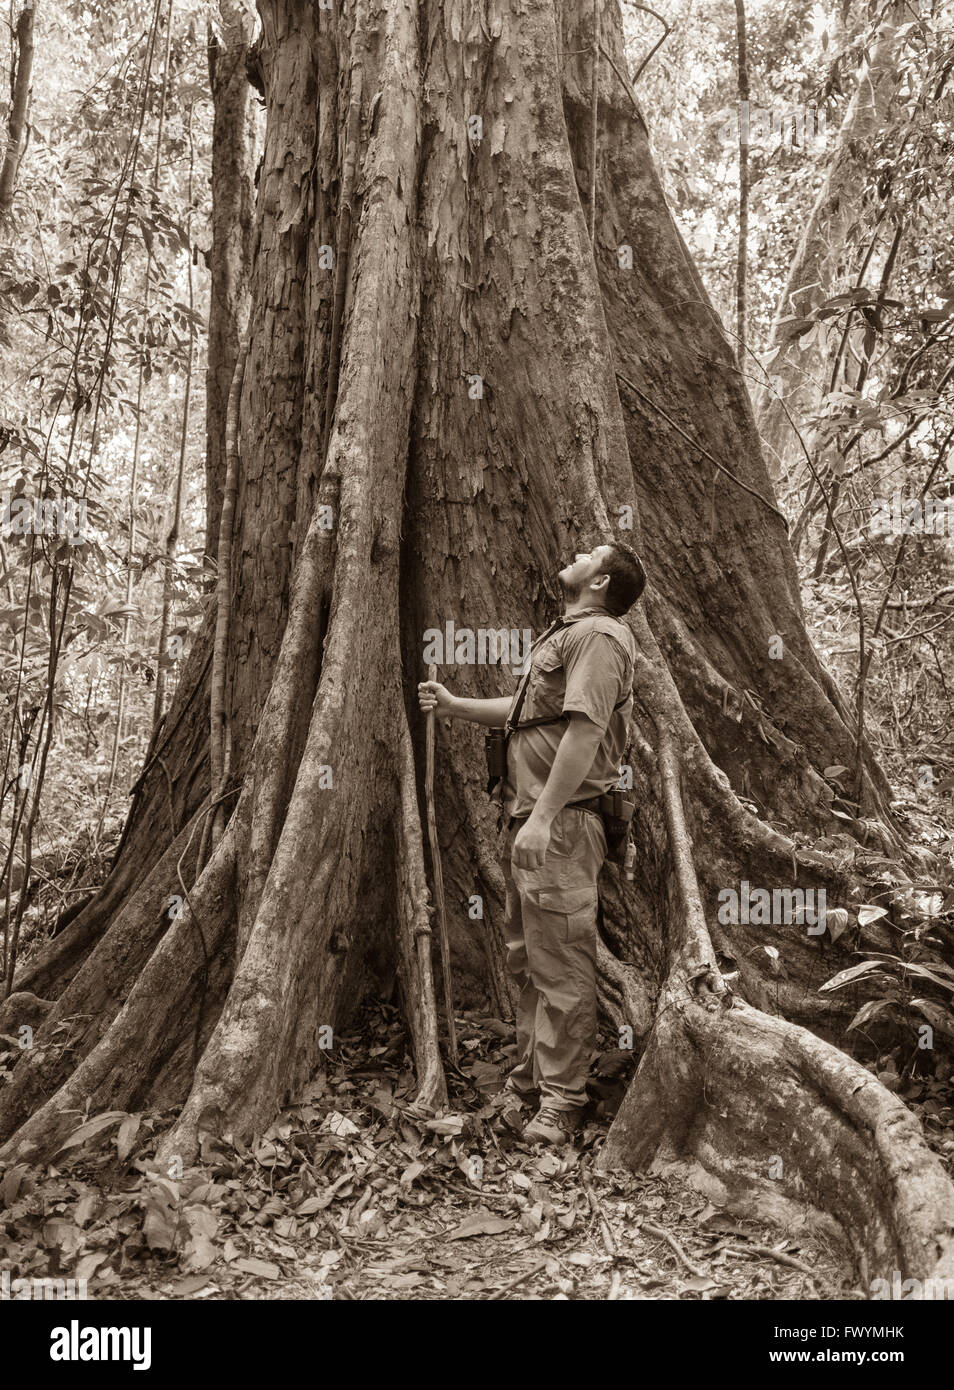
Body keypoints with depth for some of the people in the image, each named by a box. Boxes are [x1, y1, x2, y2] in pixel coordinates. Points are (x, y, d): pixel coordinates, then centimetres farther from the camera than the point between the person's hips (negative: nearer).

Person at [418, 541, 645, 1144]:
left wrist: (544, 817, -24)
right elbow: (527, 708, 29)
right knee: (528, 958, 16)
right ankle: (530, 1079, 28)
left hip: (563, 824, -10)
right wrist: (456, 705, 29)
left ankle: (562, 1101, 7)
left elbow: (584, 730, -21)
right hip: (532, 821, 10)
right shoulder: (565, 634, 22)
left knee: (561, 964, -3)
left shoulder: (599, 634, -10)